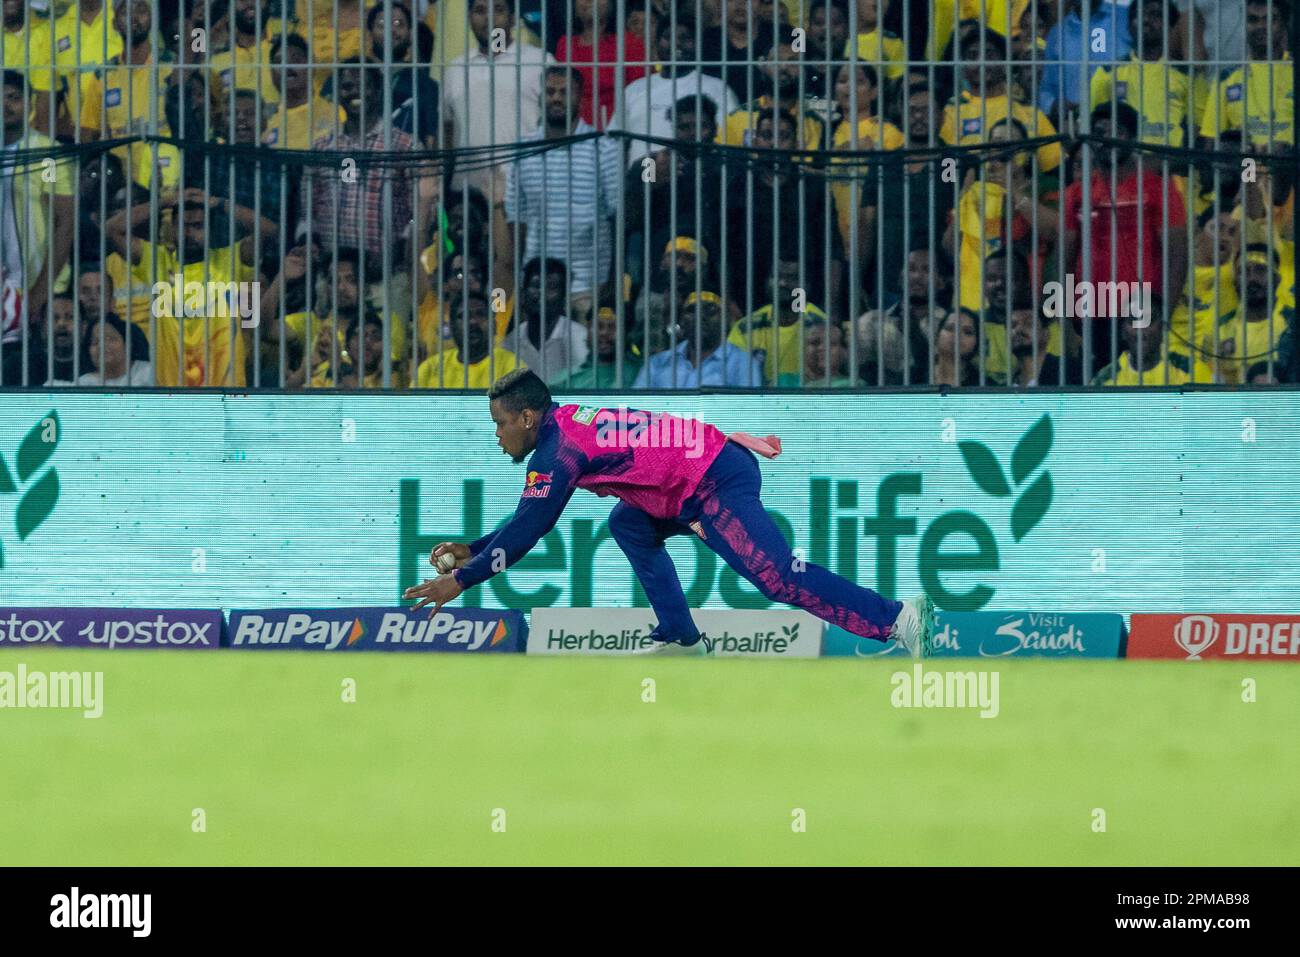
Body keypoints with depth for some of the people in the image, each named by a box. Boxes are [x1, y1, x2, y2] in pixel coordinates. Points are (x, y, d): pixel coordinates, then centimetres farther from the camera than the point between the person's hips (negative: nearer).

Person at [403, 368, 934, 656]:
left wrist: (461, 580, -6)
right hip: (718, 460, 10)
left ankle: (896, 618, -27)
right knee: (628, 524, 23)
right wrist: (472, 550, 28)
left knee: (777, 577, -19)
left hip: (719, 484, -10)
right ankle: (682, 640, 18)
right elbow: (530, 514, 31)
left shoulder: (557, 449, -9)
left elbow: (528, 530, -11)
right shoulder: (566, 425, 21)